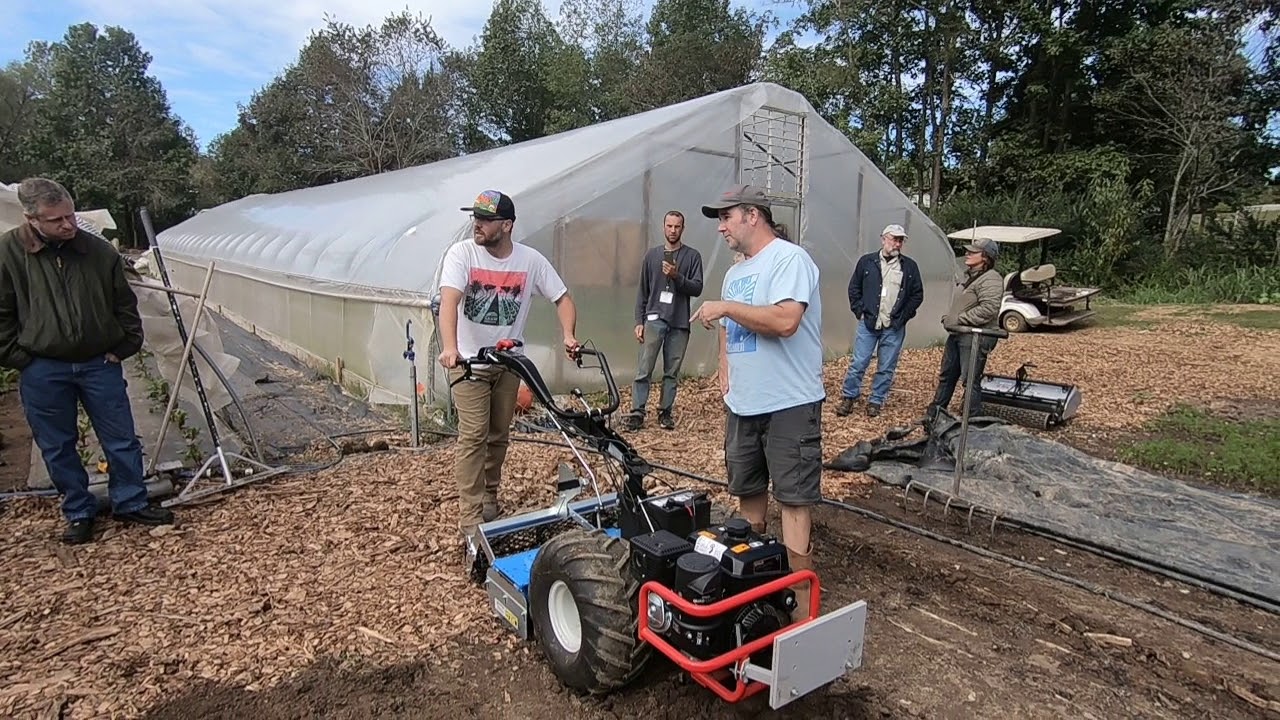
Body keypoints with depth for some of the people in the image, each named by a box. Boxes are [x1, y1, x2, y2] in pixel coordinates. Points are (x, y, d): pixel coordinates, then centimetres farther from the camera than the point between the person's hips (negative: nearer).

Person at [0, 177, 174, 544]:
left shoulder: (99, 251, -2)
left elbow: (125, 304, 8)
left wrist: (124, 346, 3)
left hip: (100, 364, 1)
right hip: (42, 371, -1)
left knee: (122, 440, 7)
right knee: (58, 448, 10)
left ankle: (130, 503, 23)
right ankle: (79, 513, 26)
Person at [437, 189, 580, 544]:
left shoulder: (531, 259, -7)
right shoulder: (461, 253, -14)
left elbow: (562, 298, -2)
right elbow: (449, 300, -28)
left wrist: (568, 335, -20)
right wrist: (449, 347, -44)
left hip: (508, 360, 3)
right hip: (468, 360, -3)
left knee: (499, 434, 13)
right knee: (474, 435, -10)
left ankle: (489, 499, 31)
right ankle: (470, 518, -3)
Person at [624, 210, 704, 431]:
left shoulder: (692, 256, 5)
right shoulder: (652, 254, 10)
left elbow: (697, 288, -3)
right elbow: (642, 291, 10)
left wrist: (677, 277, -19)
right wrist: (639, 321, 4)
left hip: (679, 323, 0)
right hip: (654, 320, 0)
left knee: (672, 372, 6)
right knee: (643, 370, -5)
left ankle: (665, 412, 16)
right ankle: (637, 412, 0)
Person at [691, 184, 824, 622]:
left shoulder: (790, 259, -12)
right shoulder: (735, 272, 16)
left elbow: (785, 321, -28)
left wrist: (725, 306, -19)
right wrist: (725, 371, 5)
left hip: (789, 404, -9)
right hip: (742, 403, 9)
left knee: (793, 499, -5)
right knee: (748, 491, 17)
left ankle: (801, 603, 3)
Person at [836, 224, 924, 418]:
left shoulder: (910, 266, 5)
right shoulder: (867, 261, 2)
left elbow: (917, 294, 9)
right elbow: (854, 289, 8)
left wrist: (904, 316, 1)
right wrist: (860, 311, -1)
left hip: (894, 327, 1)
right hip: (868, 323, -1)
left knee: (886, 368, 6)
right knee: (858, 363, 0)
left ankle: (876, 401, 19)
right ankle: (848, 398, 13)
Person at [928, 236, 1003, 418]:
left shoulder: (991, 280, -15)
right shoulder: (968, 275, 16)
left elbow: (987, 310, -26)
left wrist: (958, 319, -20)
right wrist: (948, 317, 11)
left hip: (976, 337, -10)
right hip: (956, 334, 10)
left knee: (970, 381, -5)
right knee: (946, 375, 17)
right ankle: (933, 413, 29)